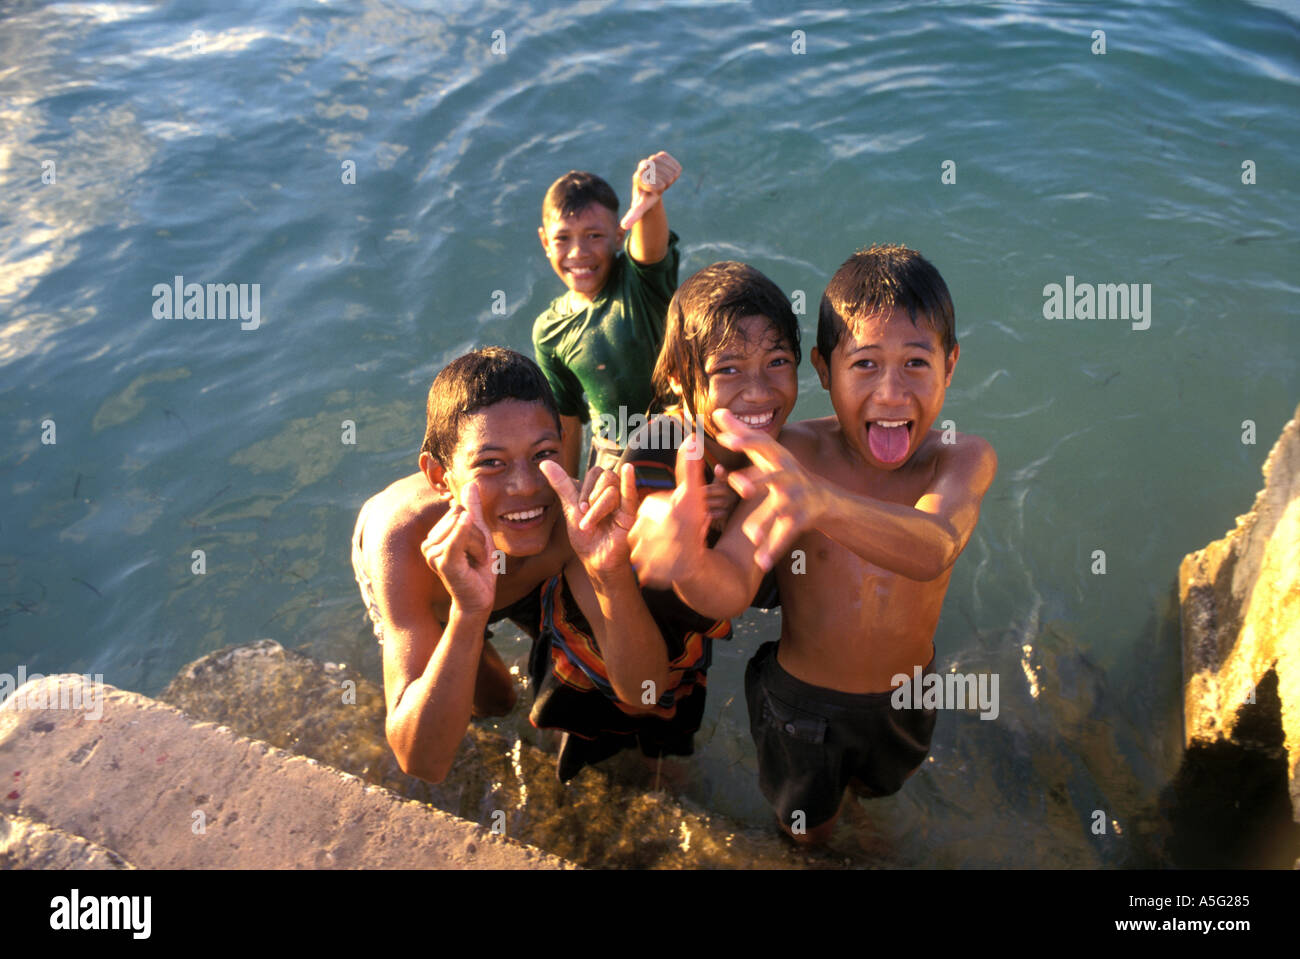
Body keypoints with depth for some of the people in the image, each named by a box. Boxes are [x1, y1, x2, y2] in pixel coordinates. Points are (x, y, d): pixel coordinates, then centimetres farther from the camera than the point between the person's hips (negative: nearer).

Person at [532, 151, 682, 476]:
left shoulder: (640, 280, -15)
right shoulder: (550, 331, -5)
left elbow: (651, 243, -40)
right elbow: (566, 423, 5)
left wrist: (649, 201, -61)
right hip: (612, 460, 3)